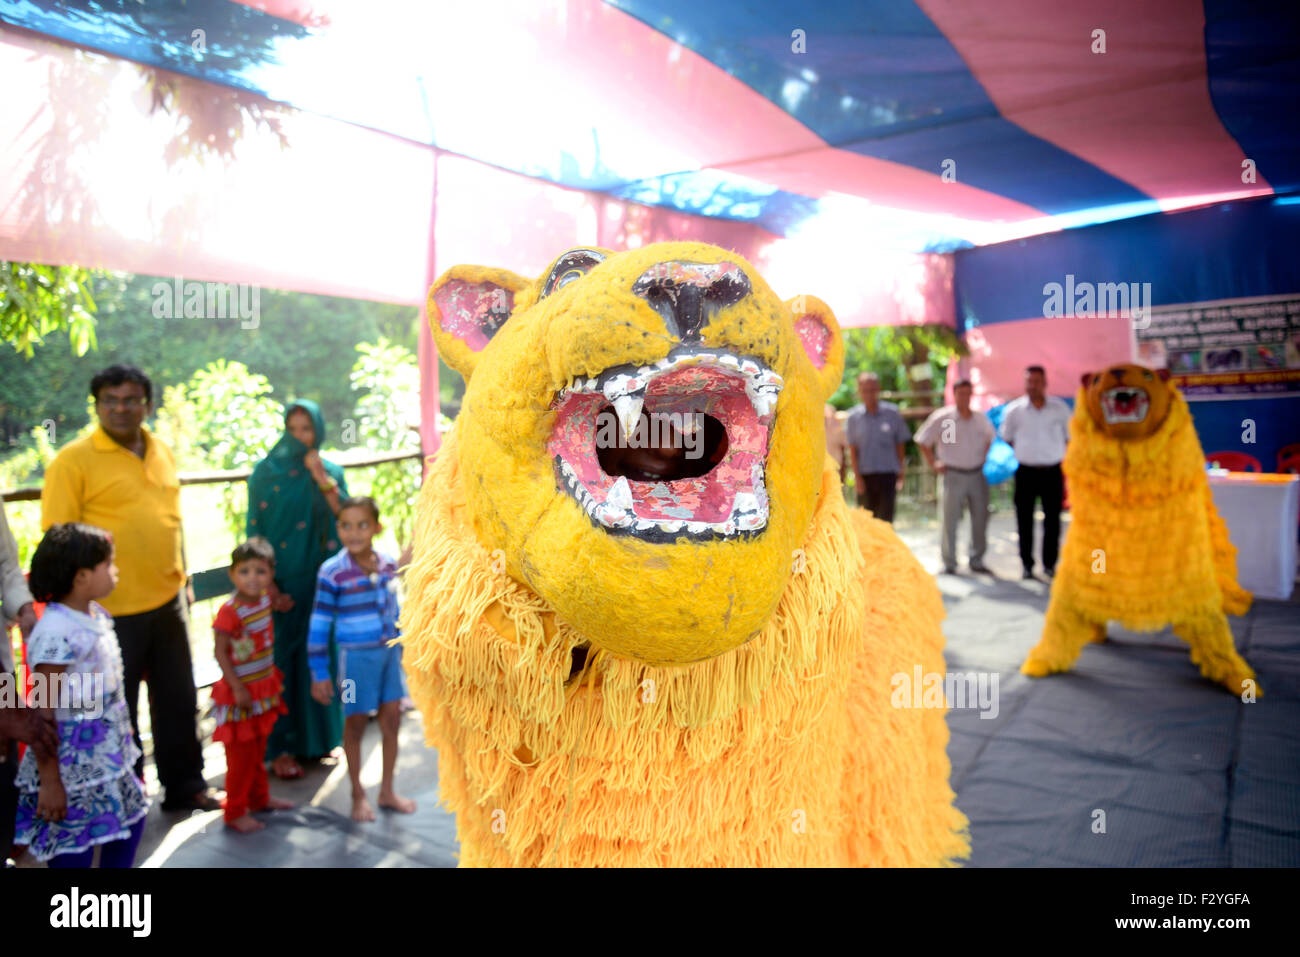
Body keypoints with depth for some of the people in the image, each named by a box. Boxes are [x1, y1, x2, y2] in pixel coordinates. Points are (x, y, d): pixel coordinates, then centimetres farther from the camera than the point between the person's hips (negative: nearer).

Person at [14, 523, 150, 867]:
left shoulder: (96, 615, 3)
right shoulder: (56, 633, -24)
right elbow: (42, 713, -22)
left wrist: (124, 731, 20)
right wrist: (49, 782, -19)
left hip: (109, 755, 9)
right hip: (72, 765, -9)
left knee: (131, 821, 21)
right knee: (73, 852, 5)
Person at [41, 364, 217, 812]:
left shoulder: (162, 452, 7)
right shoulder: (73, 460, -11)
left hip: (168, 602, 6)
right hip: (110, 611, -5)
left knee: (178, 701, 16)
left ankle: (185, 786, 32)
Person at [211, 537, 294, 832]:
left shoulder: (265, 598, -2)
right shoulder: (229, 612, -22)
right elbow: (220, 653, -19)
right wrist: (237, 688, -20)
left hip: (264, 689, 7)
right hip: (240, 692, -7)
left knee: (258, 750, 22)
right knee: (241, 755, 3)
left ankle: (260, 797, 39)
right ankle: (235, 812, 18)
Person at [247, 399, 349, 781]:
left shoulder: (332, 472, 6)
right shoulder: (266, 472, -2)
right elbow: (255, 534, -5)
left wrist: (322, 479, -14)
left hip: (321, 581, 3)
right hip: (282, 583, -3)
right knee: (281, 660, 1)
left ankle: (317, 737, 24)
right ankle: (281, 748, 11)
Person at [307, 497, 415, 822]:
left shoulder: (388, 565, -1)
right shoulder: (332, 572, -15)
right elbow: (319, 625, -11)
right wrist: (319, 673, -9)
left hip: (390, 651, 5)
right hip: (356, 656, -5)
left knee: (392, 718, 11)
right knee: (356, 722, 9)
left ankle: (387, 791, 28)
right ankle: (358, 794, 27)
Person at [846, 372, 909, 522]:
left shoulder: (892, 413, 1)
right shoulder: (854, 416, 1)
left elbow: (900, 444, 8)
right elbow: (853, 449, 1)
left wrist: (900, 472, 7)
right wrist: (857, 477, -4)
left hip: (888, 474, -1)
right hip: (865, 475, 1)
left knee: (885, 518, -6)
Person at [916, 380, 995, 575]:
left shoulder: (981, 419, 8)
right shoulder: (941, 418, -4)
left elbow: (990, 438, 27)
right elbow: (922, 441, 1)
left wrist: (986, 457, 13)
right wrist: (933, 463, -4)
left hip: (977, 475, 4)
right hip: (953, 475, -4)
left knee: (980, 519, 6)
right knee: (950, 520, -1)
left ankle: (977, 560, 19)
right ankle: (949, 563, 8)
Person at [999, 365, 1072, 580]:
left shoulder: (1059, 407, 1)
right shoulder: (1014, 409, -1)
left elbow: (1069, 436, 12)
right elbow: (1007, 437, 14)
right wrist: (1026, 451, 8)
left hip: (1053, 471, 0)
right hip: (1026, 472, 0)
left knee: (1052, 520, 5)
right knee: (1024, 520, 3)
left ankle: (1050, 564, 16)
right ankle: (1027, 564, 13)